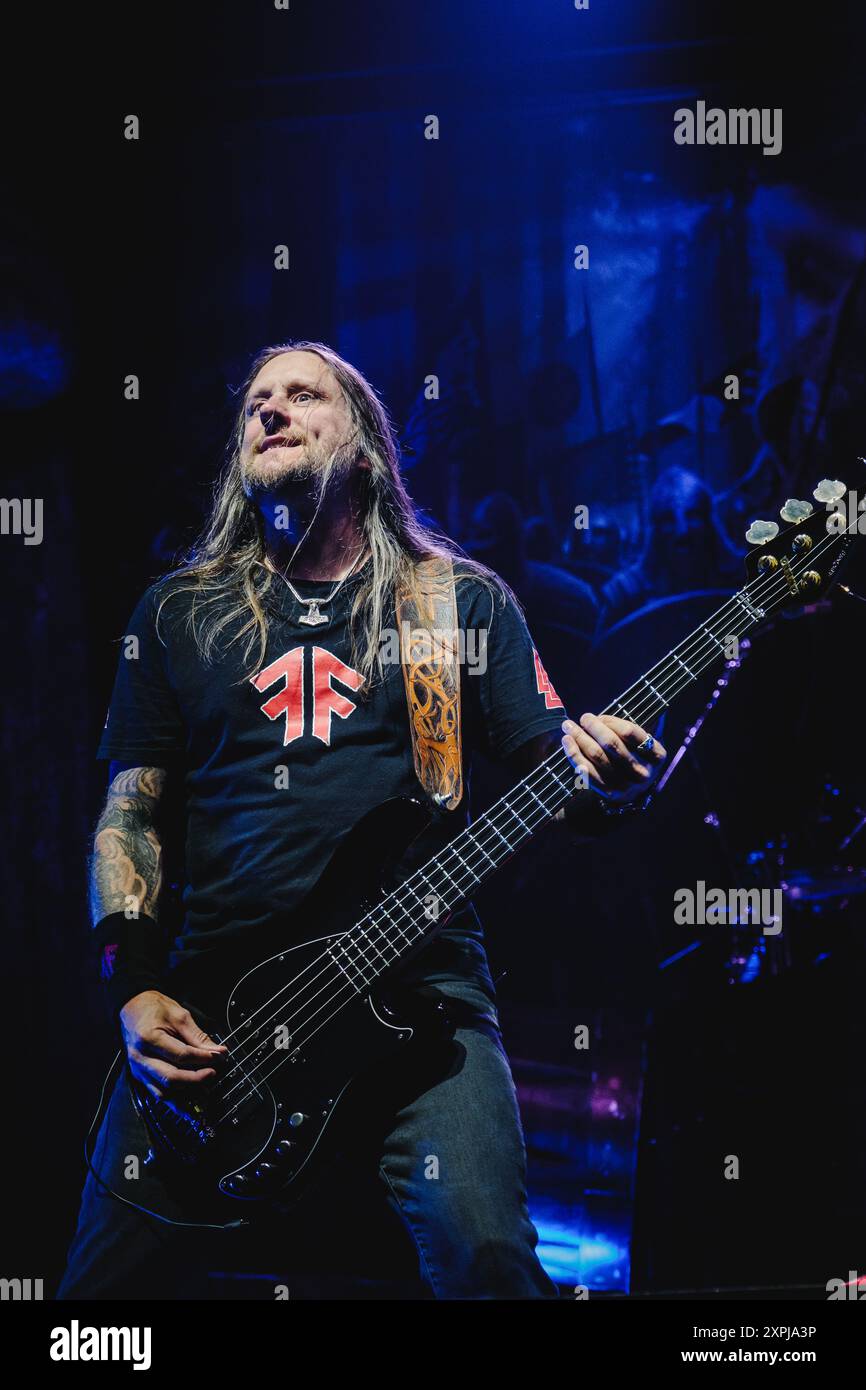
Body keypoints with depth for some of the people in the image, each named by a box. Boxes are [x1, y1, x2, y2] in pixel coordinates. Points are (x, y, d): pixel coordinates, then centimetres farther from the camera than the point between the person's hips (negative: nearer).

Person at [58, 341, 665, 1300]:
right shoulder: (179, 612, 15)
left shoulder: (464, 601, 12)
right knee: (116, 1269, -3)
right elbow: (129, 817, 14)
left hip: (415, 973, -2)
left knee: (485, 1254, -22)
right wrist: (135, 986, 0)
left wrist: (603, 781, -15)